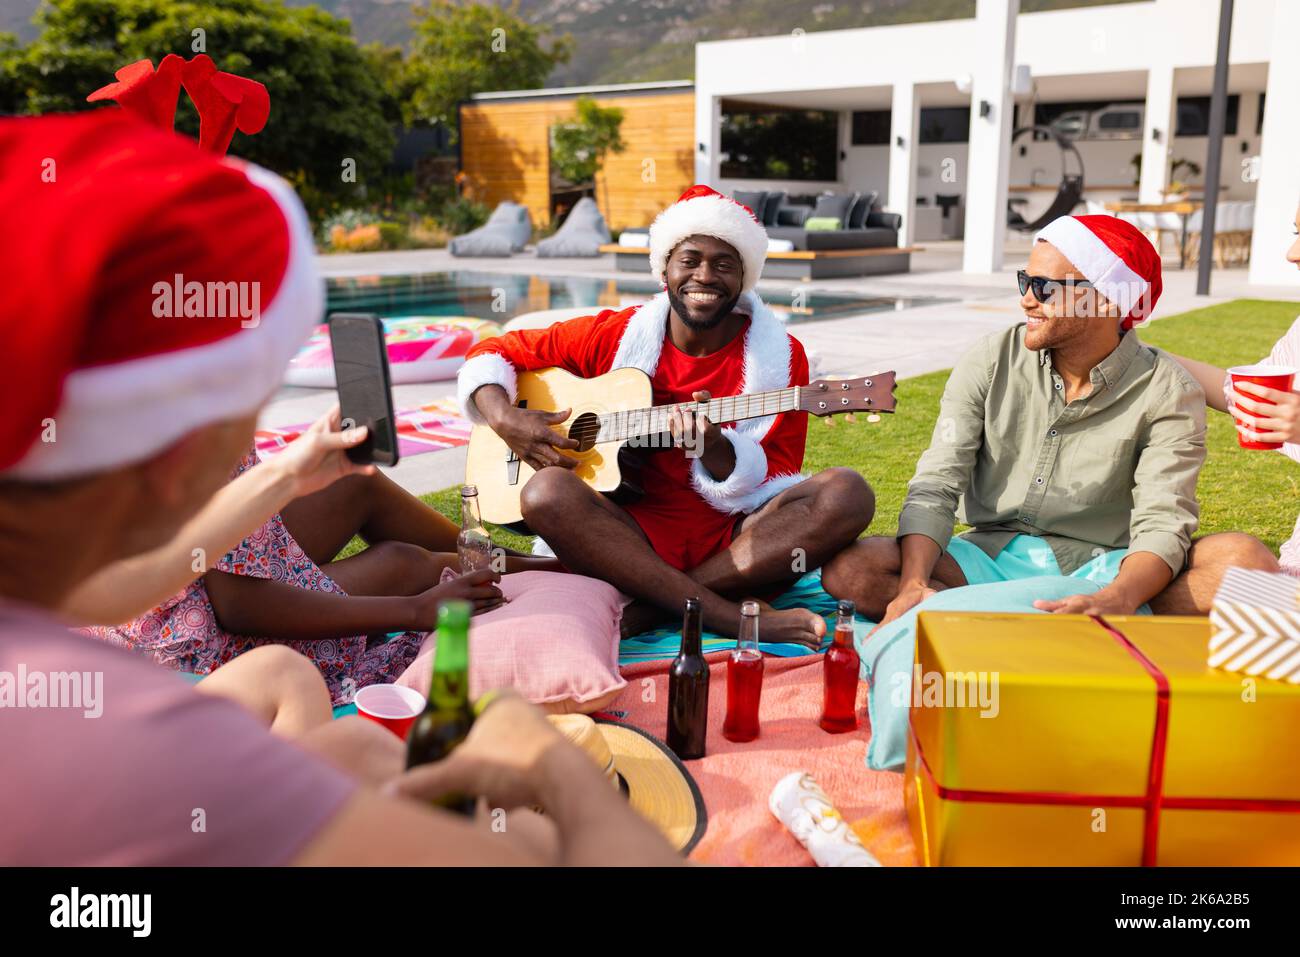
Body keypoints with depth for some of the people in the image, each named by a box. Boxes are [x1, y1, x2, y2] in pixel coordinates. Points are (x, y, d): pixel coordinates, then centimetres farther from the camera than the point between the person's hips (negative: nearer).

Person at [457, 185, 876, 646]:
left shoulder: (781, 356, 2)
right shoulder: (614, 335, 3)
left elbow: (773, 488, -1)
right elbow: (492, 353, 10)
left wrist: (715, 451, -21)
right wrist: (505, 419, -10)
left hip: (738, 539, 1)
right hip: (634, 534, 0)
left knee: (848, 494, -24)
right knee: (547, 492, -29)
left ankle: (644, 609, -27)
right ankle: (738, 620, -32)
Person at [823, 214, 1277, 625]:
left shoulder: (1167, 392, -7)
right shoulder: (992, 360, -2)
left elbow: (1162, 523, -17)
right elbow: (935, 487, -8)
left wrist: (1114, 601, -39)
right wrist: (914, 586, -27)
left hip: (1102, 569, -2)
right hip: (991, 554, 2)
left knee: (1245, 559, -27)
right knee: (850, 570, -25)